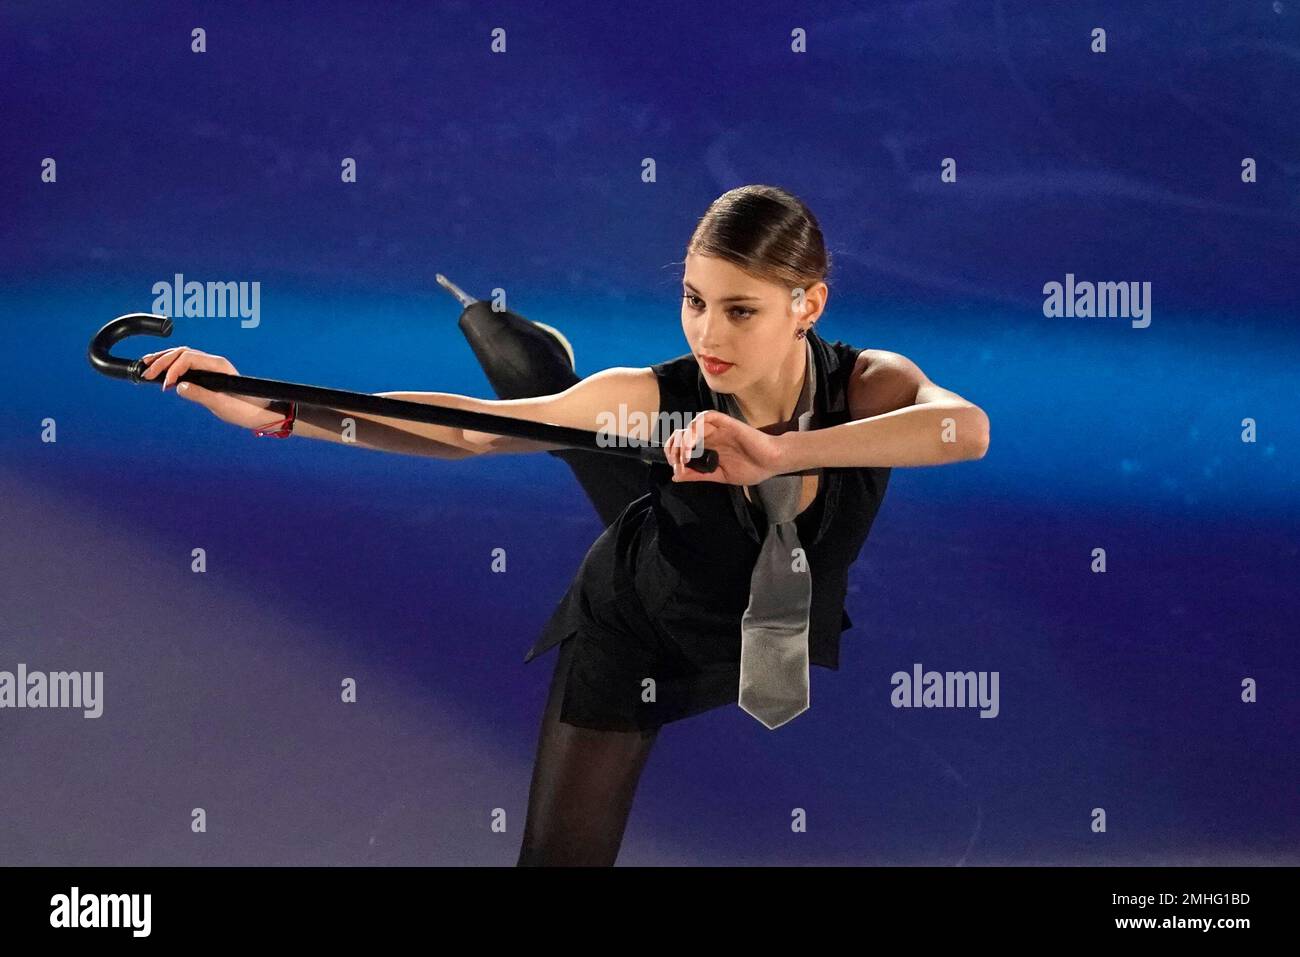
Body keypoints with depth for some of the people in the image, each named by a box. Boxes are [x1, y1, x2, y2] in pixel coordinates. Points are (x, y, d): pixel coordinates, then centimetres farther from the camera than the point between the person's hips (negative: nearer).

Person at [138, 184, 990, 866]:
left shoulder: (869, 385, -26)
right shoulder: (653, 399, -27)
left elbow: (965, 426, -49)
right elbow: (467, 429, -25)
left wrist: (780, 451, -62)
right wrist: (268, 409, -33)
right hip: (633, 639, -1)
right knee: (561, 850, 2)